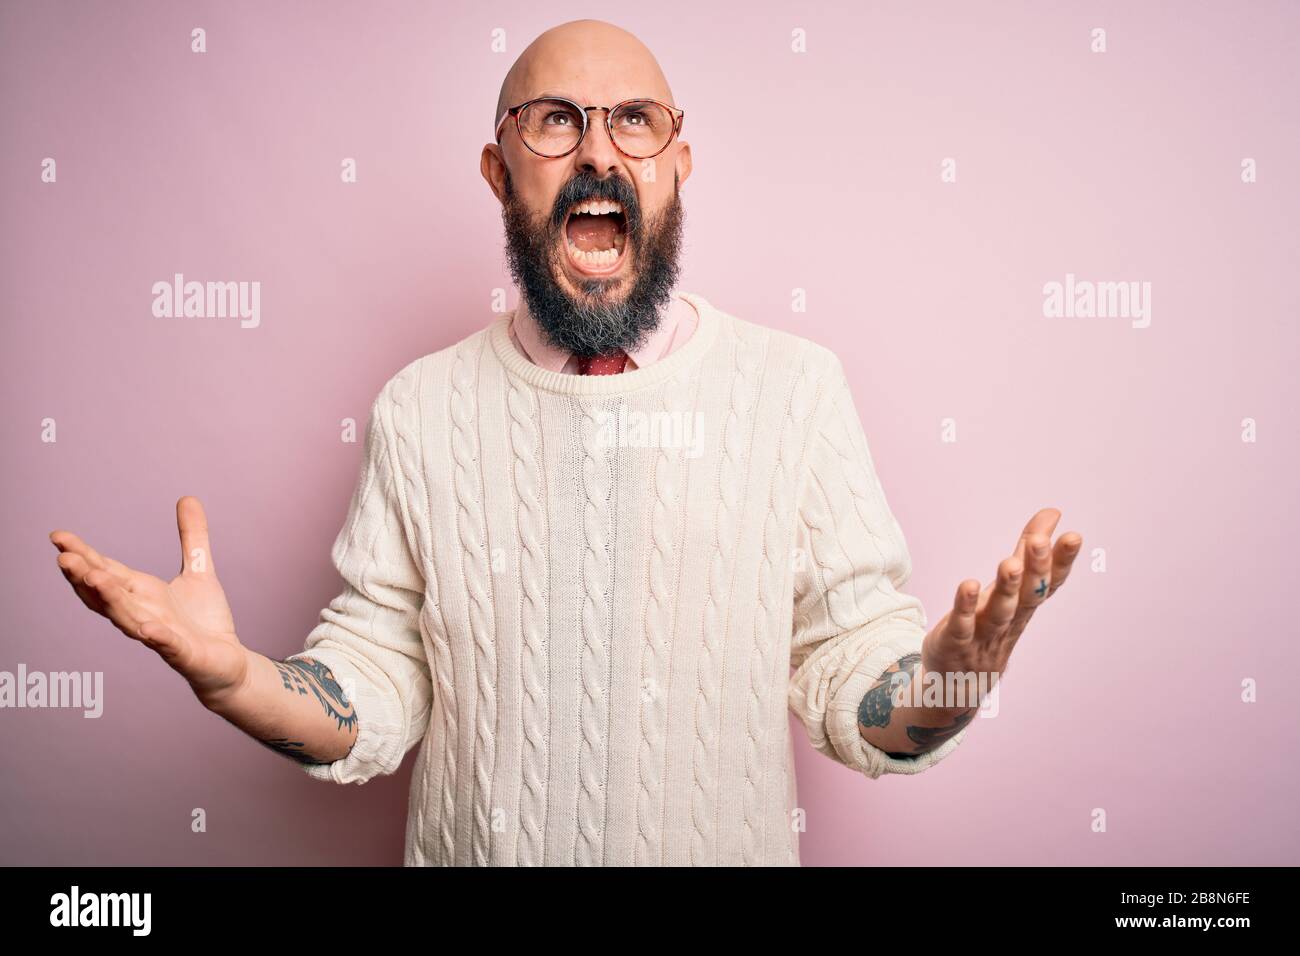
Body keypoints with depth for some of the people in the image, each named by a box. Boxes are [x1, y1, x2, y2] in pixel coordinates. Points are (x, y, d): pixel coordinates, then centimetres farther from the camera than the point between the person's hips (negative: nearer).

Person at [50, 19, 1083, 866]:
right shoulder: (419, 408, -6)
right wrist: (231, 676, -21)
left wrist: (946, 679, -28)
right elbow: (373, 698, -4)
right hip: (469, 846, 1)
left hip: (730, 843, 0)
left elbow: (851, 686, -8)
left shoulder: (798, 386, -10)